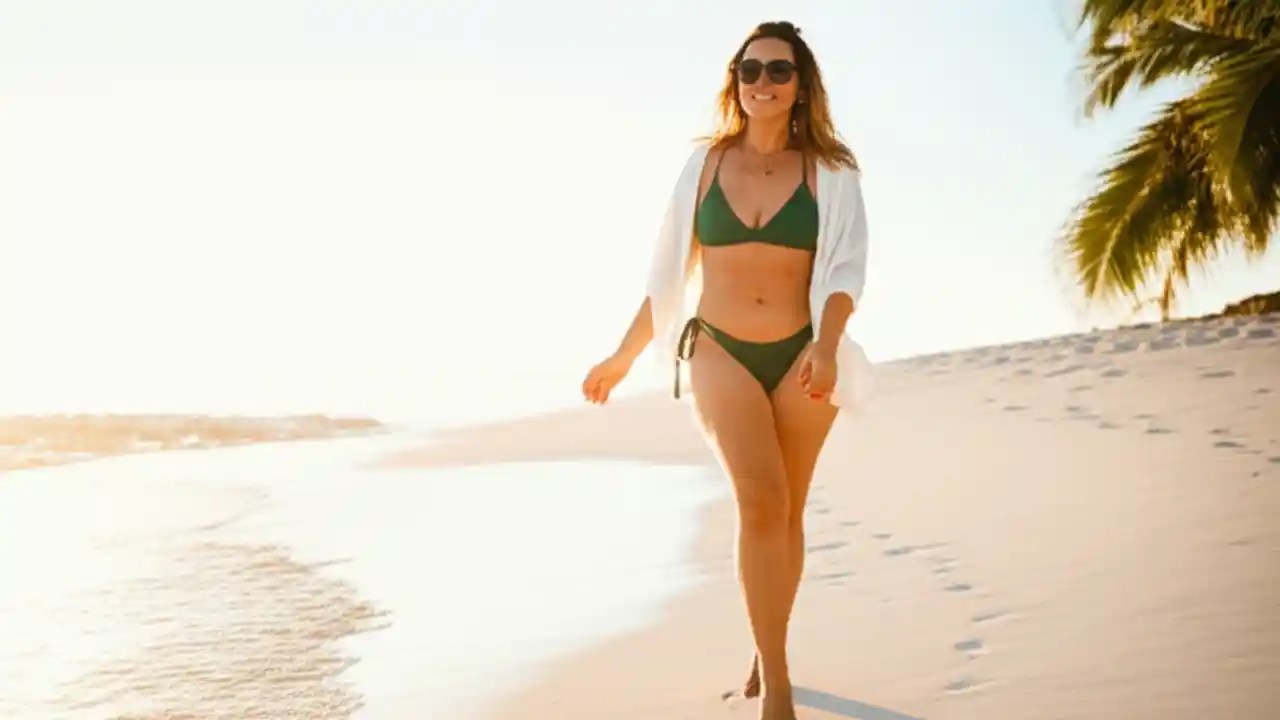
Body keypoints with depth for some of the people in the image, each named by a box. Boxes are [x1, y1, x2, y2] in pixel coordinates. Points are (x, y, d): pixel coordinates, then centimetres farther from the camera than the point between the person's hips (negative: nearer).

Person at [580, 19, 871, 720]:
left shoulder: (831, 172, 0)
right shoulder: (704, 164, 4)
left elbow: (845, 268, -9)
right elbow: (666, 274, 10)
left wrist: (828, 344, -27)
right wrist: (622, 357, 14)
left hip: (801, 355, 1)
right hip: (719, 352, -1)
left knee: (787, 512, 8)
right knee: (760, 499, -19)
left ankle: (765, 655, 28)